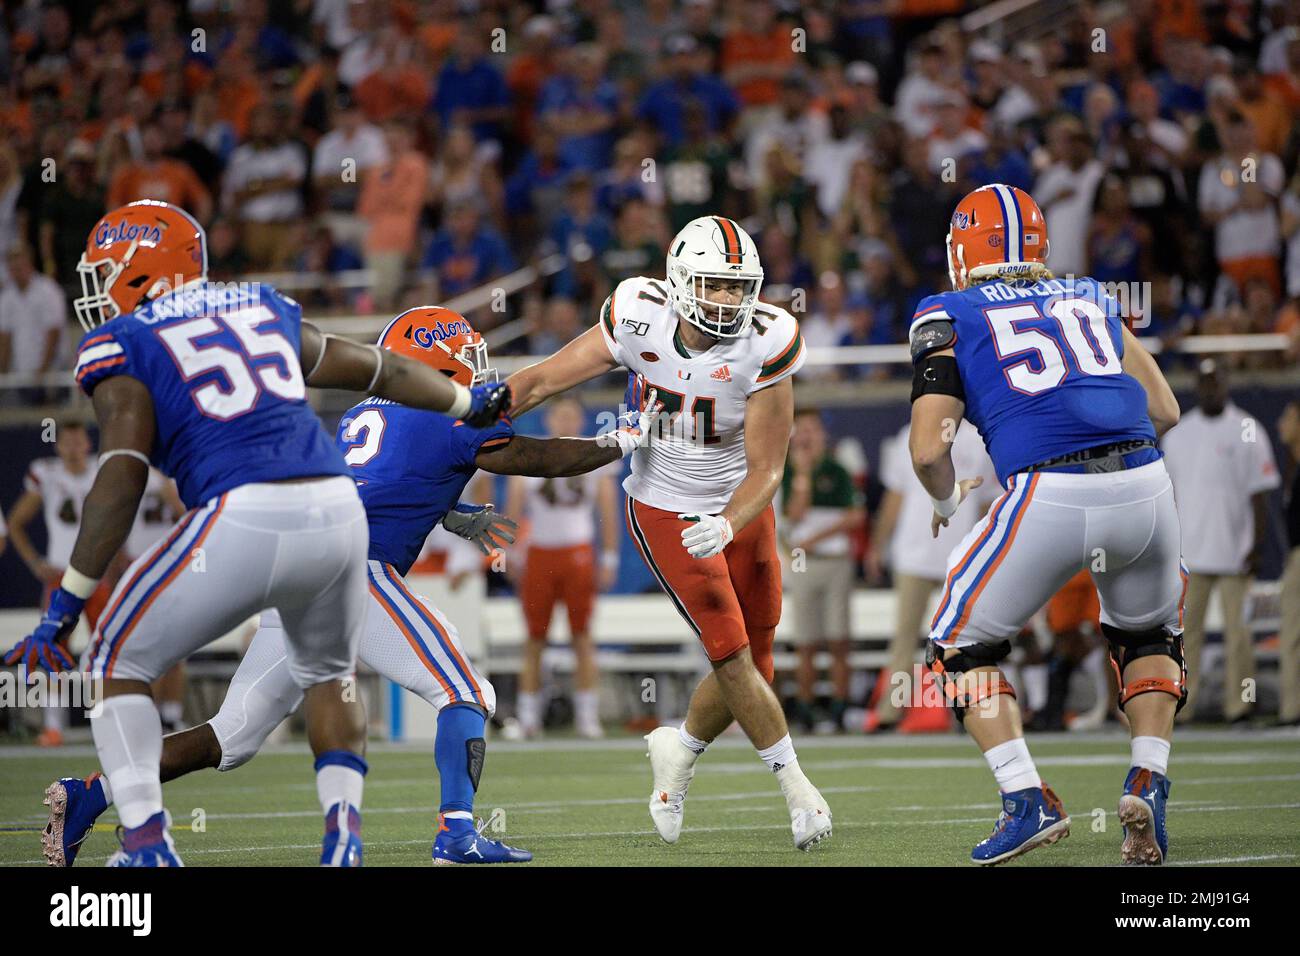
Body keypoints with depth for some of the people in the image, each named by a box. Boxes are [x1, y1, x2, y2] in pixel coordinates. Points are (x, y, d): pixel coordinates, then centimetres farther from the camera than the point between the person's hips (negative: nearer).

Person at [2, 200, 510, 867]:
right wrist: (469, 402, 53)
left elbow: (122, 479, -7)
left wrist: (65, 606, -8)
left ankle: (146, 847, -1)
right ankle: (343, 833, 15)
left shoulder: (120, 344, 7)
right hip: (337, 509, 5)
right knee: (327, 673, 32)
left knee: (117, 666, 13)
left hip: (244, 519, -5)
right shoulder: (261, 308, 24)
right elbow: (376, 369, 35)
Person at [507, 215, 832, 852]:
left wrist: (726, 525, -37)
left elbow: (765, 469, -19)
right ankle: (795, 784, 5)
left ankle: (679, 750, 34)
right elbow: (541, 382, -8)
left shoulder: (764, 344, -21)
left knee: (753, 669, 6)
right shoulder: (640, 320, -19)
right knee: (733, 657, -11)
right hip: (665, 511, -2)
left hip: (741, 510, 2)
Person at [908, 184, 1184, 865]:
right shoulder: (1089, 299, 23)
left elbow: (928, 450, 1)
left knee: (962, 644, 17)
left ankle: (1028, 802, 5)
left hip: (1049, 499, -4)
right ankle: (1147, 782, 12)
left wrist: (947, 502, 22)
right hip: (1145, 486, 4)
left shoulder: (949, 318, 11)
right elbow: (1164, 411, 22)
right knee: (1149, 633, 31)